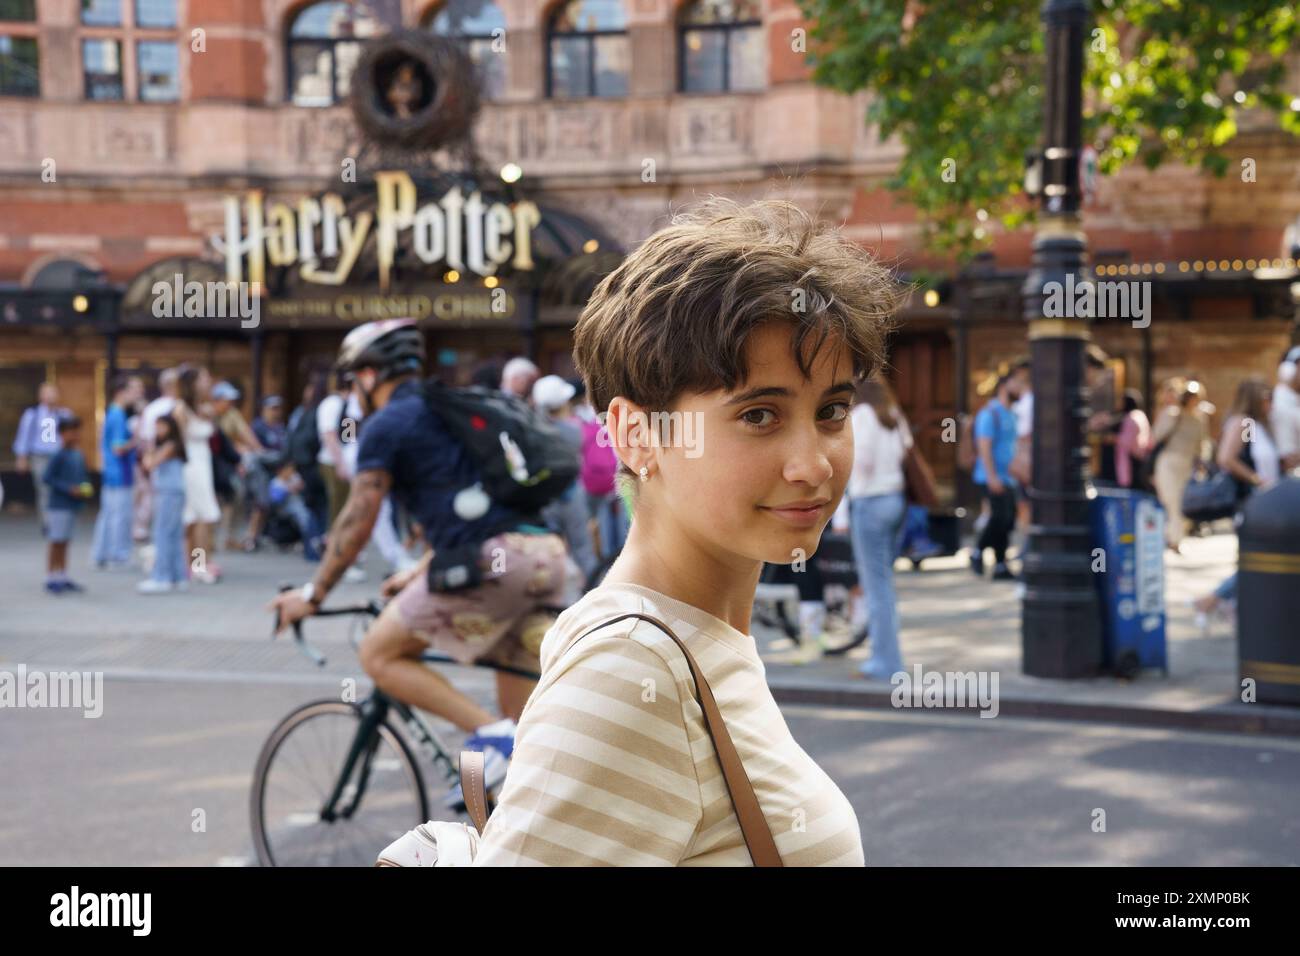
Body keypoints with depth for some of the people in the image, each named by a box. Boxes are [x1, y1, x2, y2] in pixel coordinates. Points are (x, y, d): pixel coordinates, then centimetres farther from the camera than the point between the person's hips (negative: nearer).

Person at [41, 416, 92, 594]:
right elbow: (46, 478, -15)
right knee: (55, 541, -1)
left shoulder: (79, 456, 7)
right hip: (58, 506, -7)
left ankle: (63, 577, 22)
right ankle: (50, 579, 6)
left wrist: (87, 488, -1)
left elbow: (84, 476, 19)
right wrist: (69, 489, -18)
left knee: (64, 542, 14)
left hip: (73, 506, 7)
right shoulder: (58, 456, -14)